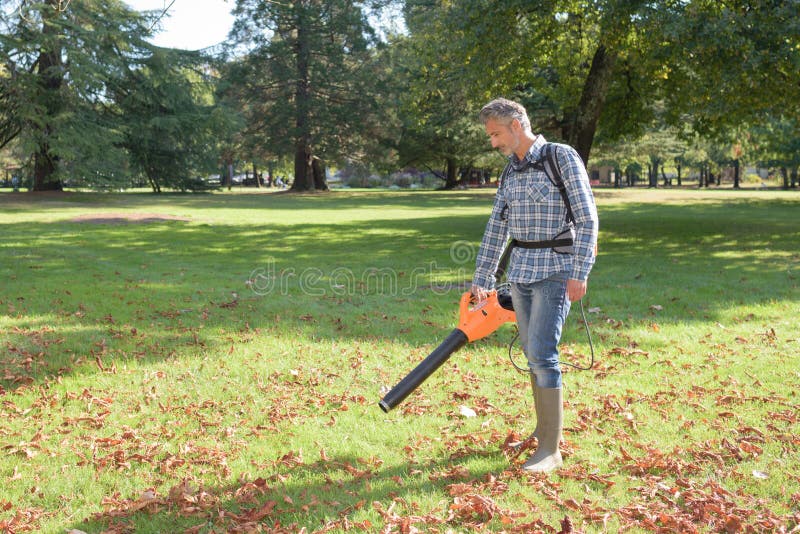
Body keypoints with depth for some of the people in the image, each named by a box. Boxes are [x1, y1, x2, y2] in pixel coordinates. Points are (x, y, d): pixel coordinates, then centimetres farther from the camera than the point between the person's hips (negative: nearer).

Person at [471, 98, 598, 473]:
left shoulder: (562, 157, -7)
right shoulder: (510, 171, 13)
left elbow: (587, 219, -11)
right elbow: (496, 227, 14)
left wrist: (580, 272, -17)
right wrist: (481, 280, 13)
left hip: (555, 270, -7)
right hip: (521, 270, 7)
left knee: (542, 353, -13)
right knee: (532, 353, 11)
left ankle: (550, 450, -5)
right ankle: (545, 428, 26)